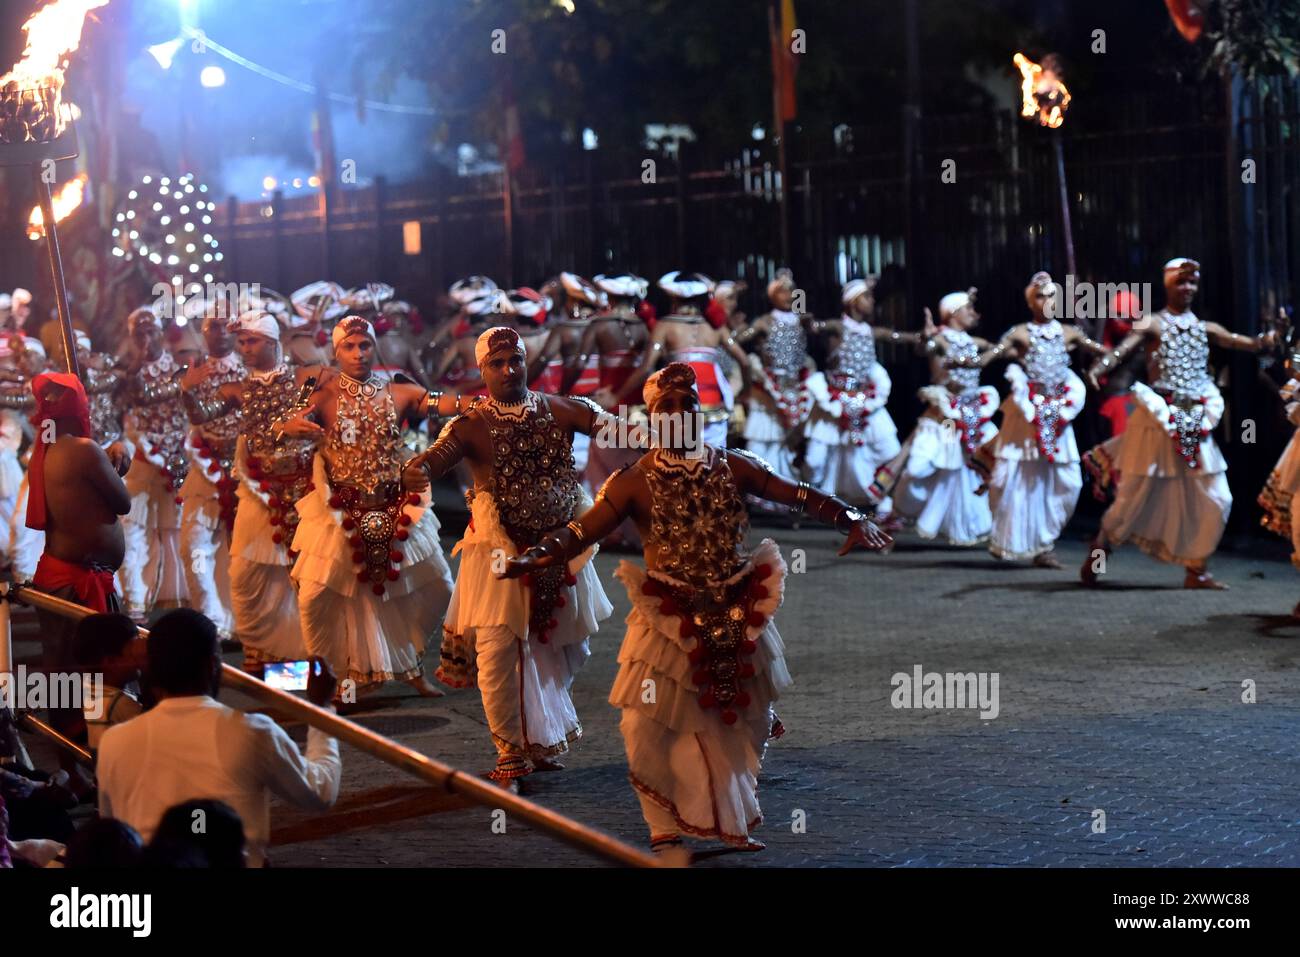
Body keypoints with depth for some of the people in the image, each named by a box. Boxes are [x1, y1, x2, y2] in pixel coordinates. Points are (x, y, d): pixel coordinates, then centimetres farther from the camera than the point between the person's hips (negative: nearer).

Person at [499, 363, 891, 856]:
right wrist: (536, 555, -28)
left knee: (741, 723, 11)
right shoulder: (634, 482, -4)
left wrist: (852, 519, -18)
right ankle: (665, 828, 9)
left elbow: (799, 495, -3)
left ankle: (732, 821, 29)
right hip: (669, 623, -2)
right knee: (650, 726, -8)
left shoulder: (732, 467, 2)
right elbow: (582, 531, -10)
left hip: (737, 620, 3)